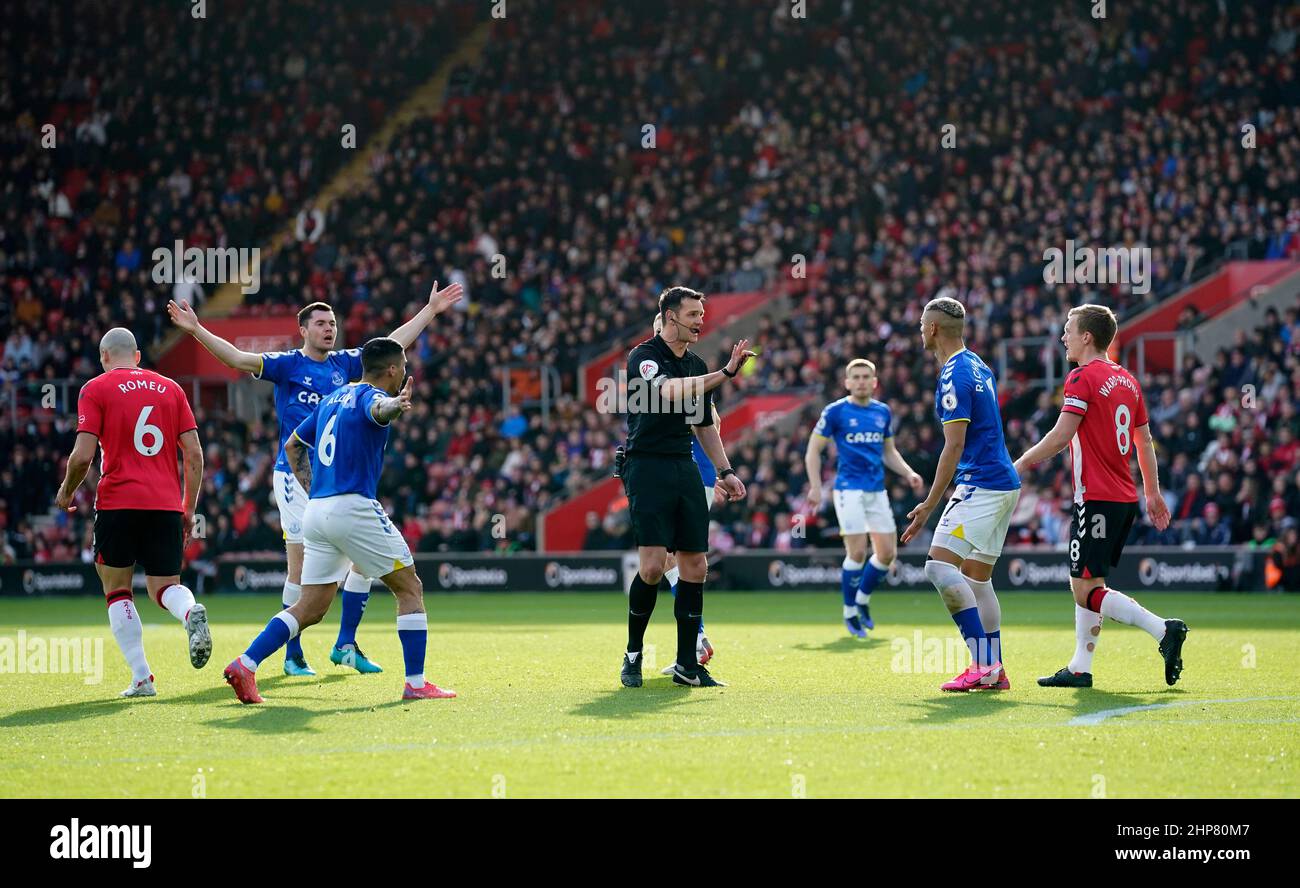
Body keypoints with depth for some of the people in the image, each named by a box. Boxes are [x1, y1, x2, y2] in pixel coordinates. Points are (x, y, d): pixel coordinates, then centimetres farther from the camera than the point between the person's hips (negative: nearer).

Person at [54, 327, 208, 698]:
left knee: (117, 590, 10)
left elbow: (82, 456, -7)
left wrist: (66, 491, 12)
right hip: (167, 504, 3)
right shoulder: (170, 388, 14)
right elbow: (194, 454, 8)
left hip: (118, 502, -3)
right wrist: (189, 508, 16)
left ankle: (141, 678, -1)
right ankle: (192, 612, -25)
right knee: (165, 586, 11)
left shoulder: (95, 389, 2)